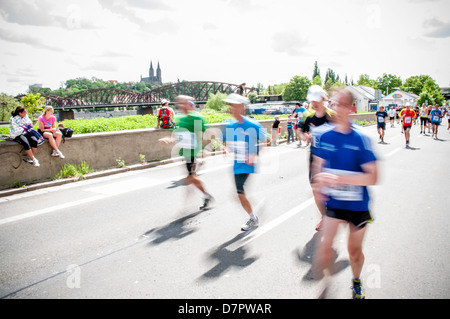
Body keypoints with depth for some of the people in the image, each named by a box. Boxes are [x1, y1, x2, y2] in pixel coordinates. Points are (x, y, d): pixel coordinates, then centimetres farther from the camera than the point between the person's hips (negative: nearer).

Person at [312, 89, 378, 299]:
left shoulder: (361, 138, -16)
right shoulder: (325, 135, -4)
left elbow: (372, 177, -19)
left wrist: (339, 178, -28)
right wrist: (319, 183, -3)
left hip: (358, 204, -1)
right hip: (333, 201, 2)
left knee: (354, 250, 16)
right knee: (325, 246, -11)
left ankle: (356, 282, 46)